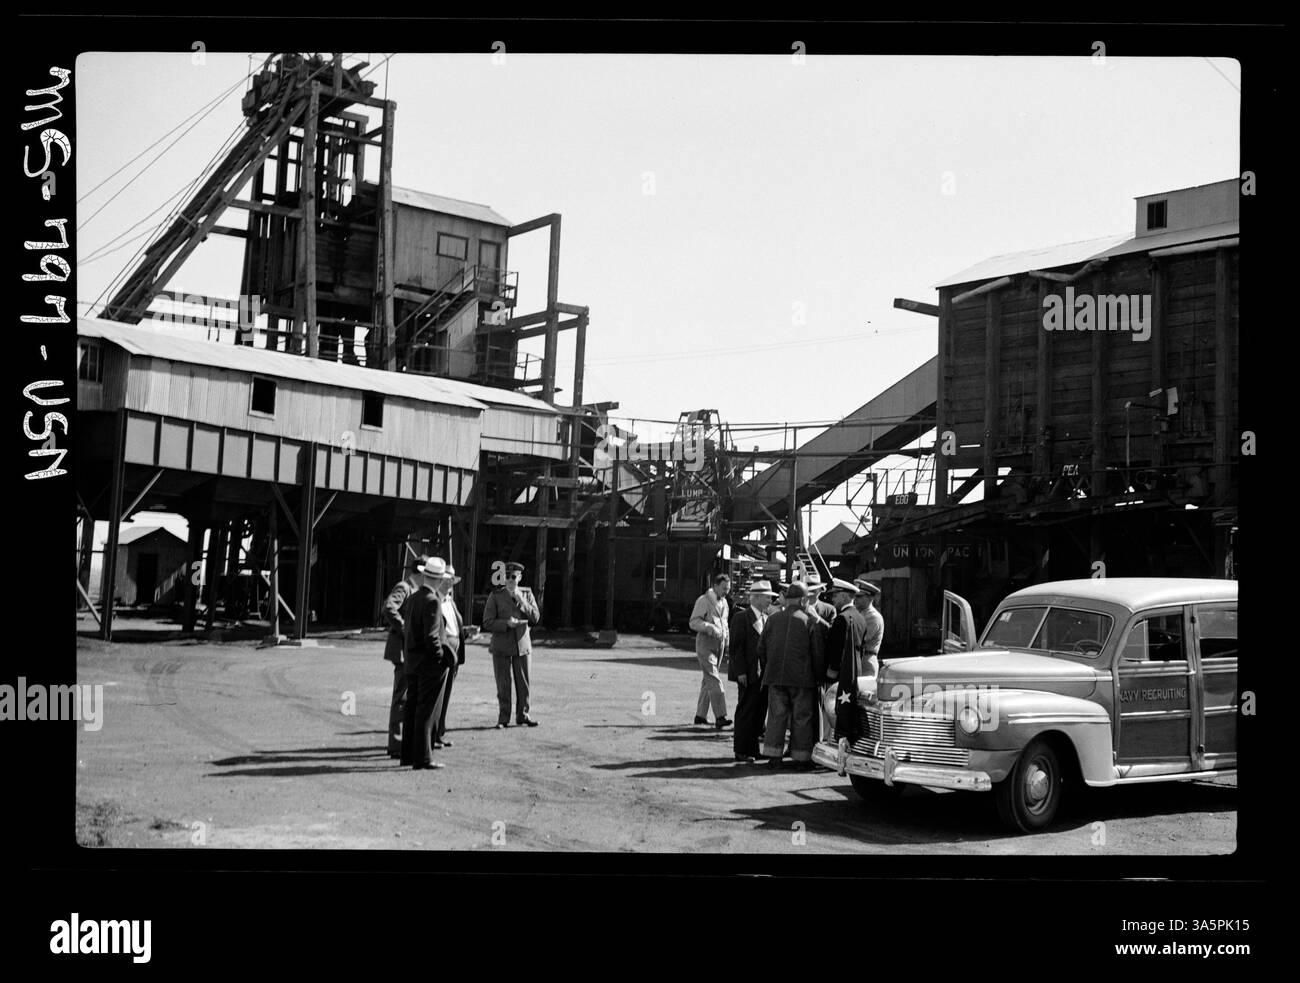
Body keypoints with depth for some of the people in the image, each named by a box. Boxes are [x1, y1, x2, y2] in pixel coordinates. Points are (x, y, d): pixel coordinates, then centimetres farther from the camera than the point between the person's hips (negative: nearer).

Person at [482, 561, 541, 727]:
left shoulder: (527, 594, 7)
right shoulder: (495, 596, 0)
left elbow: (535, 618, -2)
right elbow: (487, 623, -4)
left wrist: (522, 601, -13)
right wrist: (506, 623, -18)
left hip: (522, 645, 2)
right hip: (501, 647, -2)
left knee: (523, 683, 5)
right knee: (503, 685, 0)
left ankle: (523, 715, 17)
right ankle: (503, 718, 8)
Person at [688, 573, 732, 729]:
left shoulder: (723, 602, 16)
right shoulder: (704, 601, -8)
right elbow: (693, 622, -13)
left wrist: (726, 645, 20)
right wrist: (710, 628, -26)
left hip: (719, 644, 8)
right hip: (705, 644, -8)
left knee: (708, 680, 12)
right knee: (714, 680, -15)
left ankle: (700, 715, 19)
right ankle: (720, 716, -22)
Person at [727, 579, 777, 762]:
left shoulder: (767, 619, 14)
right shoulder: (741, 617, -8)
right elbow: (736, 647, -11)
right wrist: (740, 672, -16)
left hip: (764, 674, 7)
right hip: (748, 675, -7)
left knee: (760, 713, 9)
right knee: (746, 712, -2)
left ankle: (753, 749, 17)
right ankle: (741, 750, 4)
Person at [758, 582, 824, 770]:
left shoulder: (773, 619, 7)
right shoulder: (810, 621, -4)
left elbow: (761, 649, 9)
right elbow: (819, 652, -7)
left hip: (775, 676, 3)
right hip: (801, 677, -3)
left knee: (776, 715, 7)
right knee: (801, 717, 4)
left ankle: (774, 756, 6)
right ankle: (801, 758, 7)